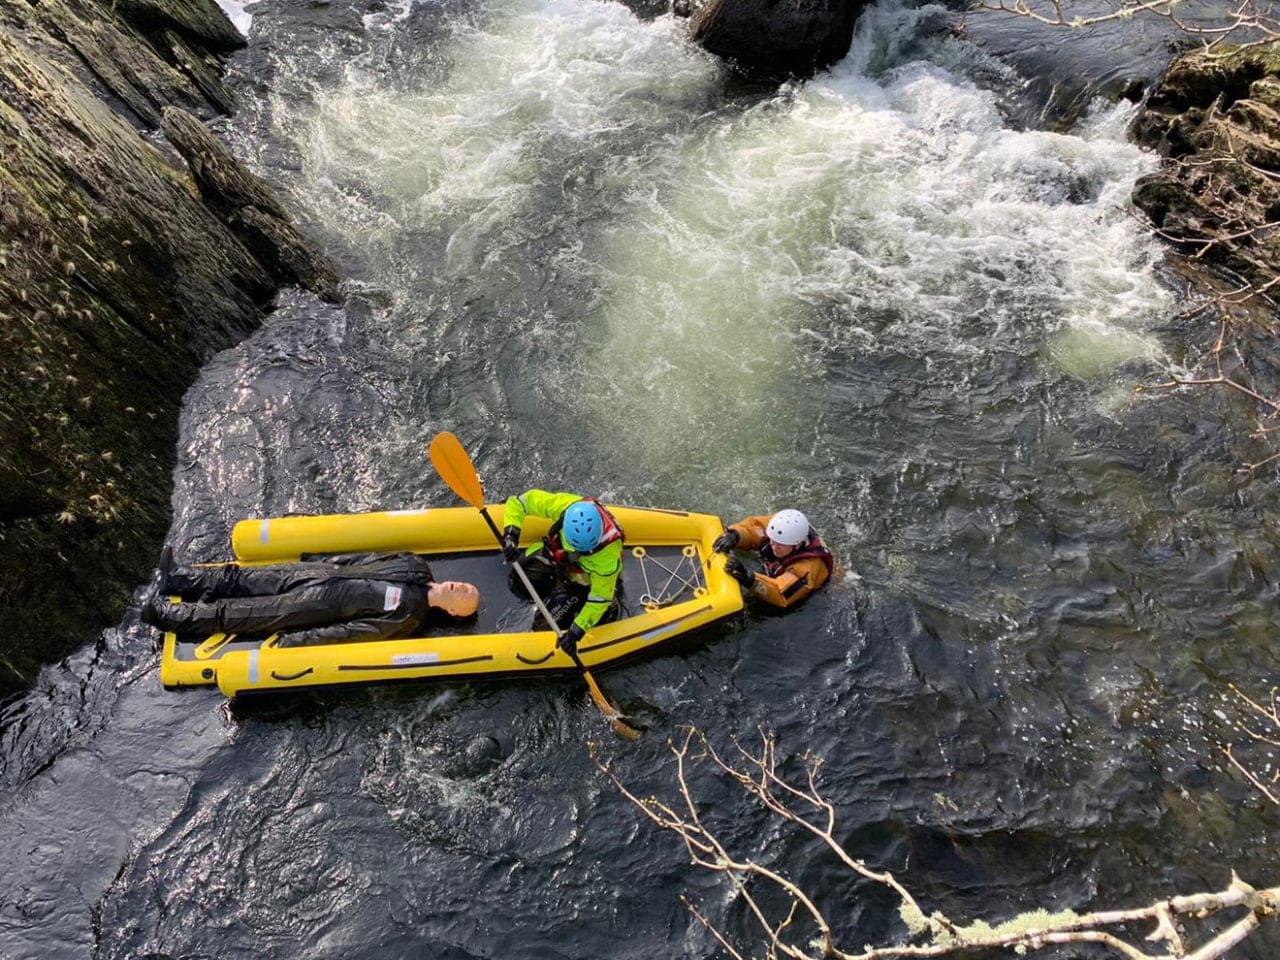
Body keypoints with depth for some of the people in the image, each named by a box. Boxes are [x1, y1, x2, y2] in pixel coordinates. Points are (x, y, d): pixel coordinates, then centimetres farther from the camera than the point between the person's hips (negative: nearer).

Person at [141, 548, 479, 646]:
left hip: (312, 606, -6)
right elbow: (368, 556, 11)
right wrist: (324, 558, 14)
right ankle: (177, 579, 25)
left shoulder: (407, 619, -20)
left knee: (232, 615, 1)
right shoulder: (415, 567, -1)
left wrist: (291, 642, -20)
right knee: (239, 579, 9)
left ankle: (164, 613, 17)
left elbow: (347, 633, -21)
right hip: (319, 571, 6)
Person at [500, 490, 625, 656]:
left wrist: (575, 632, -31)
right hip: (557, 553, 4)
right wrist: (510, 535, -40)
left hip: (588, 576, -4)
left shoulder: (608, 556, -42)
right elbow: (518, 502, -26)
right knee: (520, 582, -9)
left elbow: (599, 598, -30)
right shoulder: (562, 505, -37)